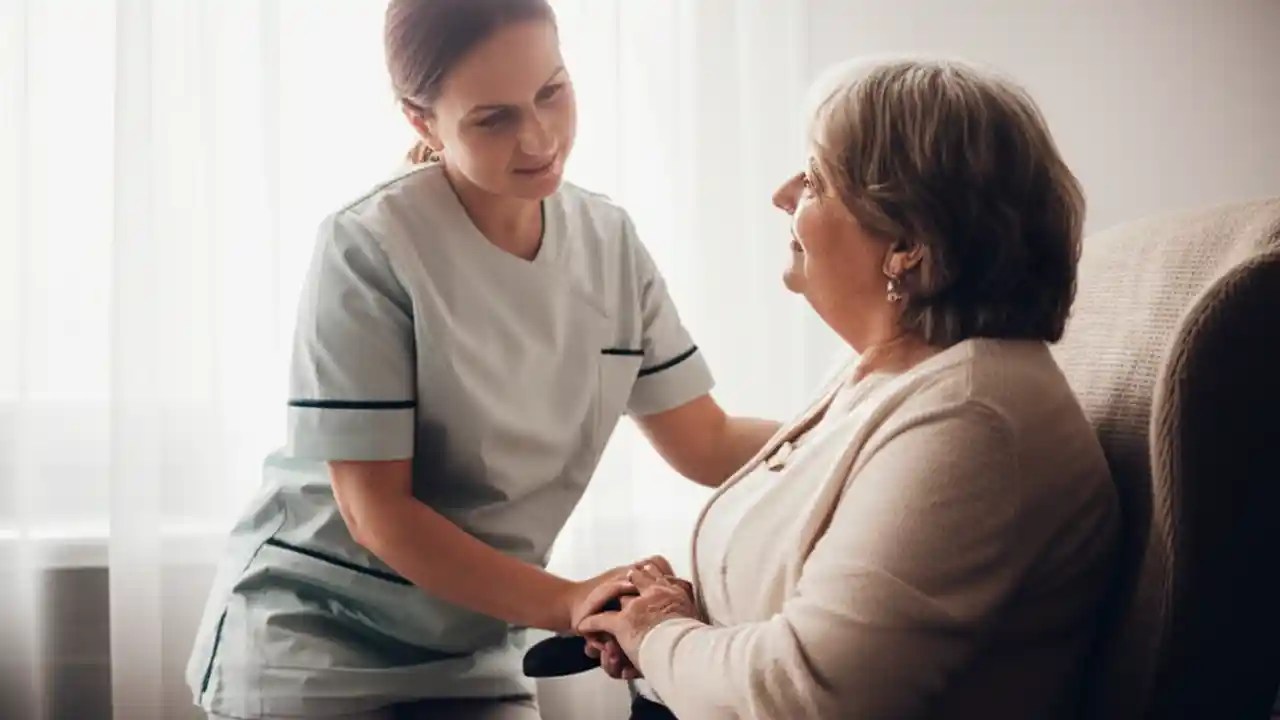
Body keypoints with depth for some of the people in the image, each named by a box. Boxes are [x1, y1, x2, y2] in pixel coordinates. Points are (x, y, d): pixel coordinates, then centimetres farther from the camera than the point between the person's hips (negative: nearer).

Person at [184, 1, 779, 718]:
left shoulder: (609, 241, -2)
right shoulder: (370, 249, -20)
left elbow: (707, 443, -1)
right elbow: (376, 513, -19)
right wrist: (567, 603, -24)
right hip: (309, 645, -5)